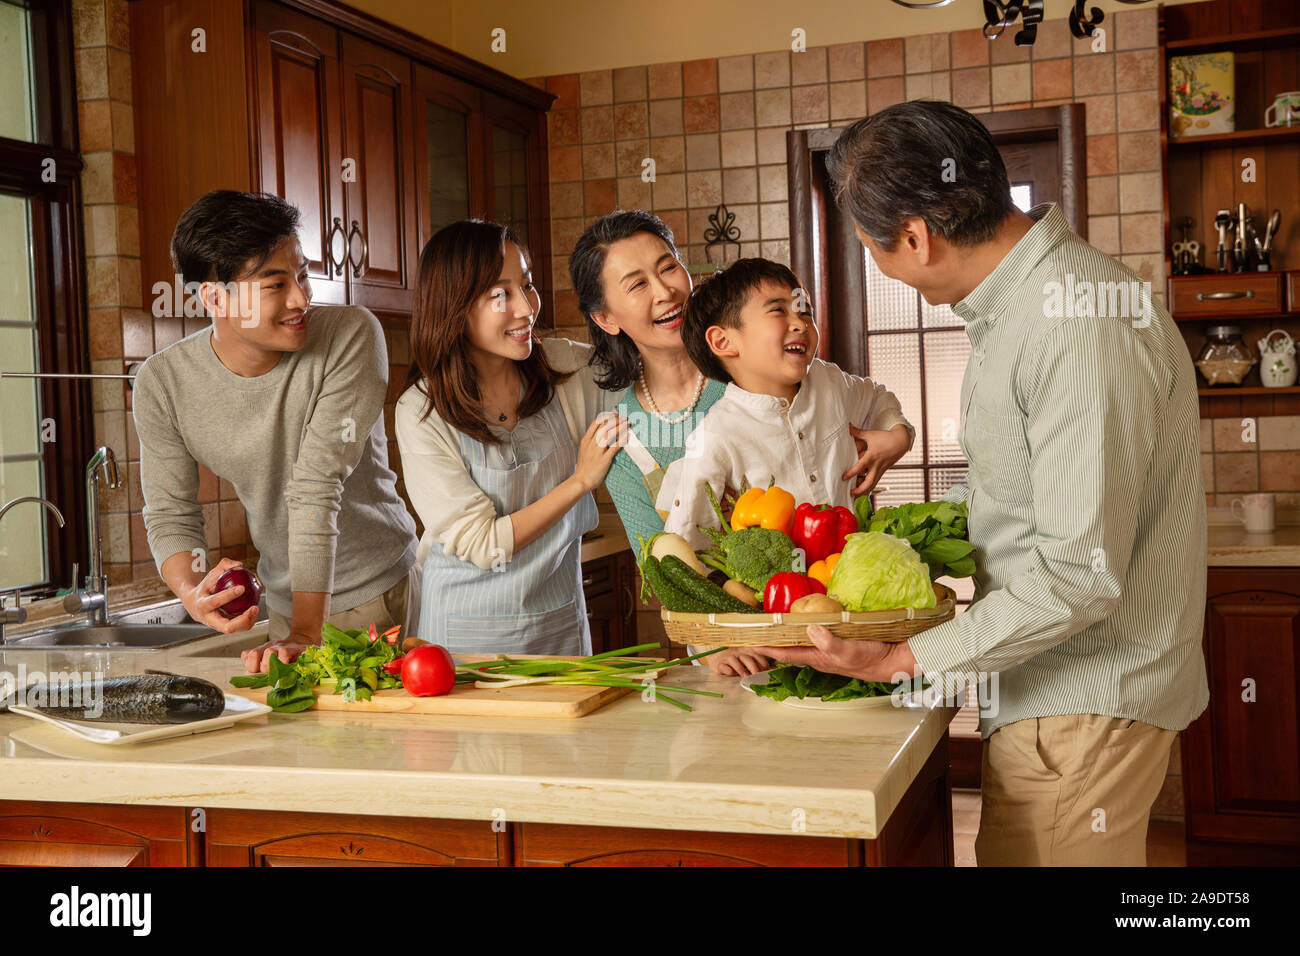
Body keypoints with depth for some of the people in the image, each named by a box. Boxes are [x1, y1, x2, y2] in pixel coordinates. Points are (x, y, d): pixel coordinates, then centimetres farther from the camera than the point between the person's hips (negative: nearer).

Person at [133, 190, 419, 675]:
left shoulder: (351, 336, -22)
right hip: (284, 598, 3)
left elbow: (318, 489, -28)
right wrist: (190, 590, -29)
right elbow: (169, 514, -7)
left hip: (384, 591, -2)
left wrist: (306, 634, -32)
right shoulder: (162, 383, -13)